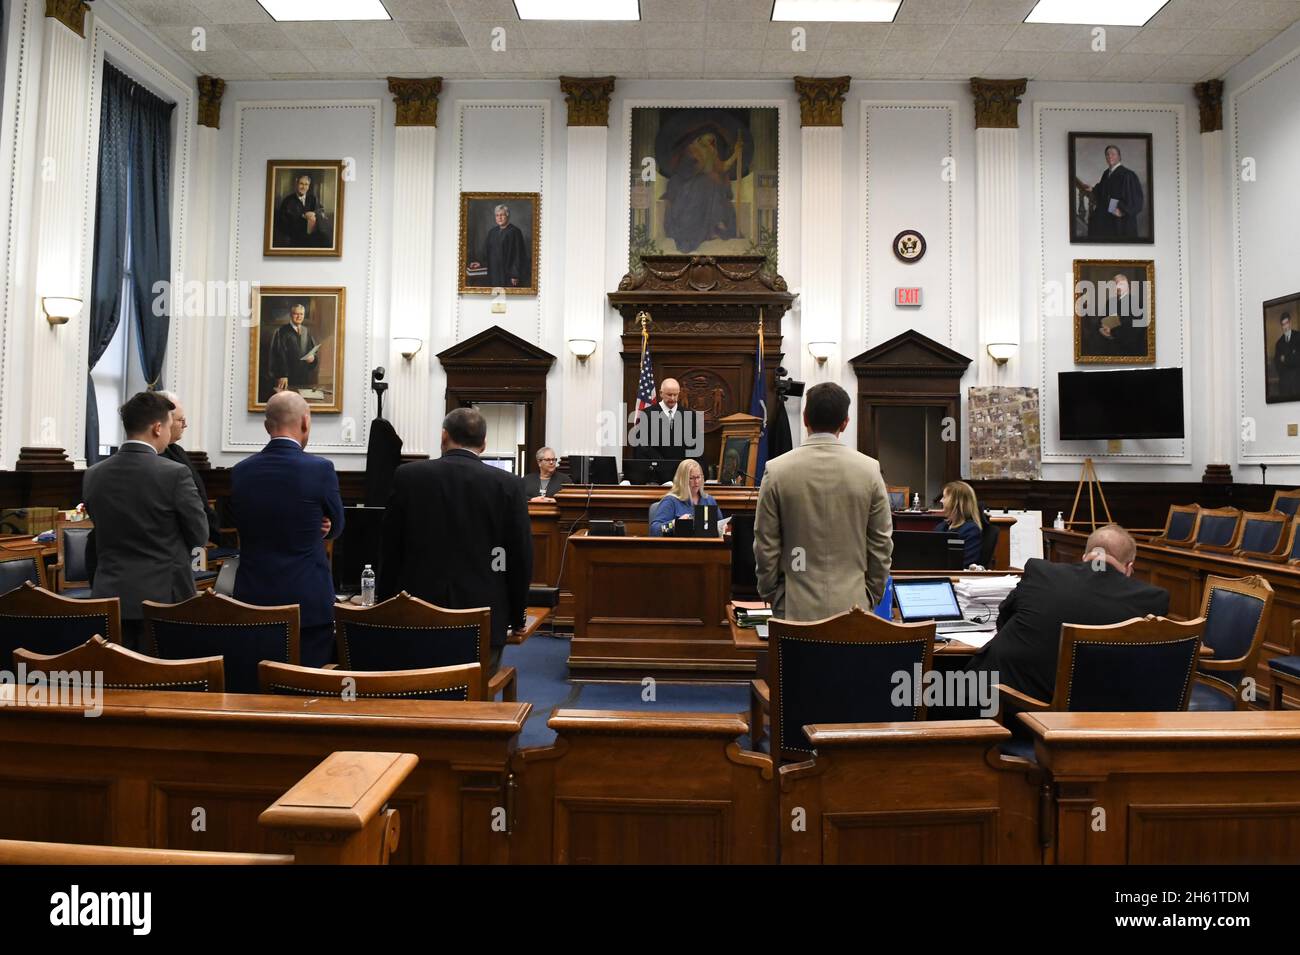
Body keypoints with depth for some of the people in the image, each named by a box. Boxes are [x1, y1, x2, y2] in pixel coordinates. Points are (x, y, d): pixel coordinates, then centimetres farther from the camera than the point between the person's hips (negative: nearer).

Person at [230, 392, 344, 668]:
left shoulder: (240, 471, 0)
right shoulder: (320, 469, -12)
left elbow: (245, 527, 11)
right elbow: (335, 527, 2)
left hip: (252, 599, 4)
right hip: (308, 601, -4)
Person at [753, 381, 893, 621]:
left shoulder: (777, 470, -7)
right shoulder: (869, 469, -3)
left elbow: (765, 545, -2)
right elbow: (881, 544, 3)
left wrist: (769, 593, 11)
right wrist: (873, 595, 15)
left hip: (795, 606, -1)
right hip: (852, 604, 1)